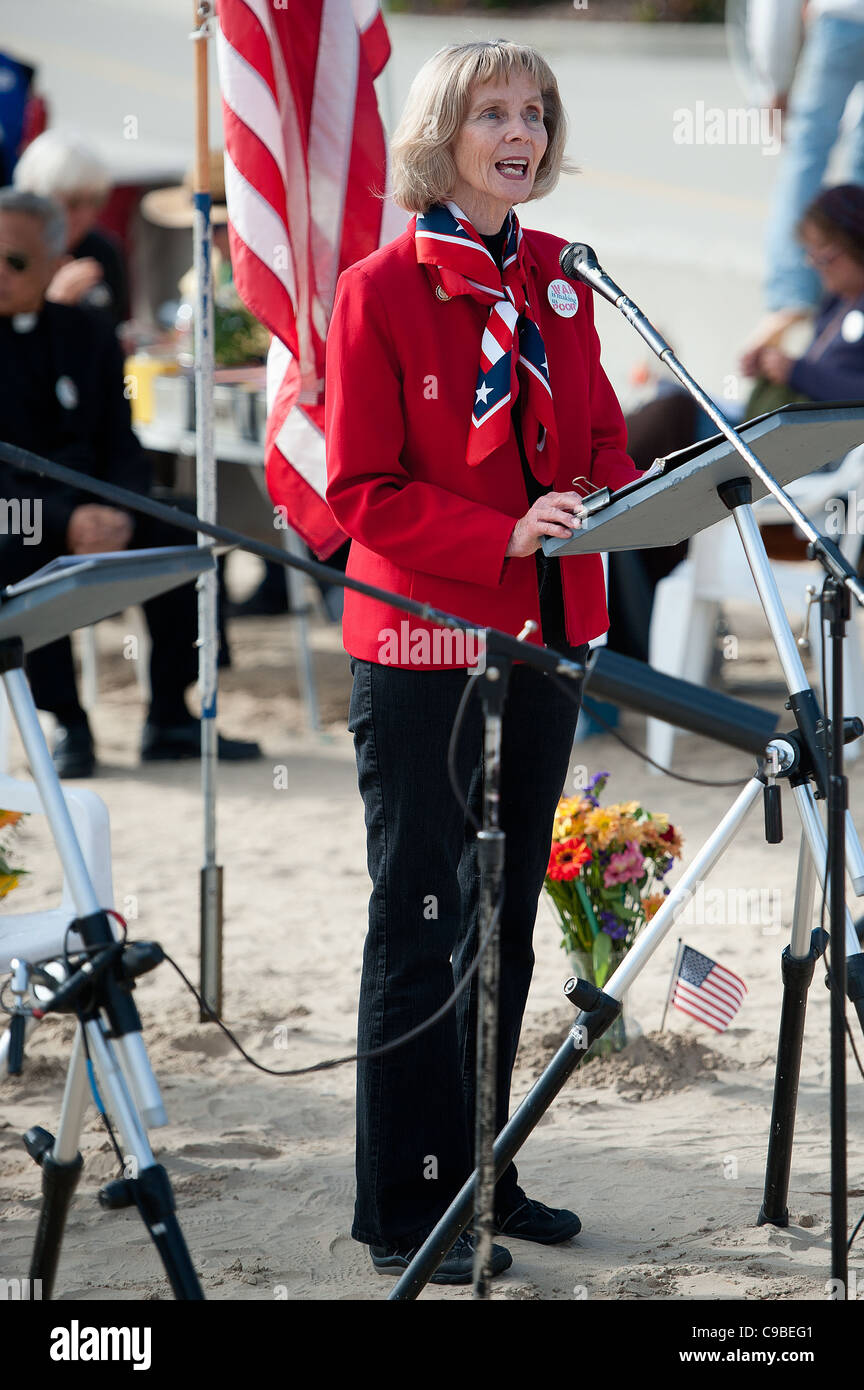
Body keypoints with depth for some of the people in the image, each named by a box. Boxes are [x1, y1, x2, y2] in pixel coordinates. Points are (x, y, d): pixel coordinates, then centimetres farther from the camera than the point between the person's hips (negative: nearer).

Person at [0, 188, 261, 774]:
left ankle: (170, 720, -13)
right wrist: (63, 522, -28)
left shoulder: (89, 335, 10)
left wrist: (117, 513, -16)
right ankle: (68, 725, -25)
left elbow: (122, 448, 7)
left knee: (176, 537, -20)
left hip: (90, 512, 4)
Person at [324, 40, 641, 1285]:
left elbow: (601, 443, 14)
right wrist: (506, 531, -23)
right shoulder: (382, 290, -8)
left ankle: (481, 1172, 24)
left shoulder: (558, 285, 10)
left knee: (507, 921, 13)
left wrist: (623, 498, -9)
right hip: (423, 648, -6)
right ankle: (406, 1210, 2)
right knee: (423, 931, -3)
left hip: (544, 634, 6)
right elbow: (364, 493, -12)